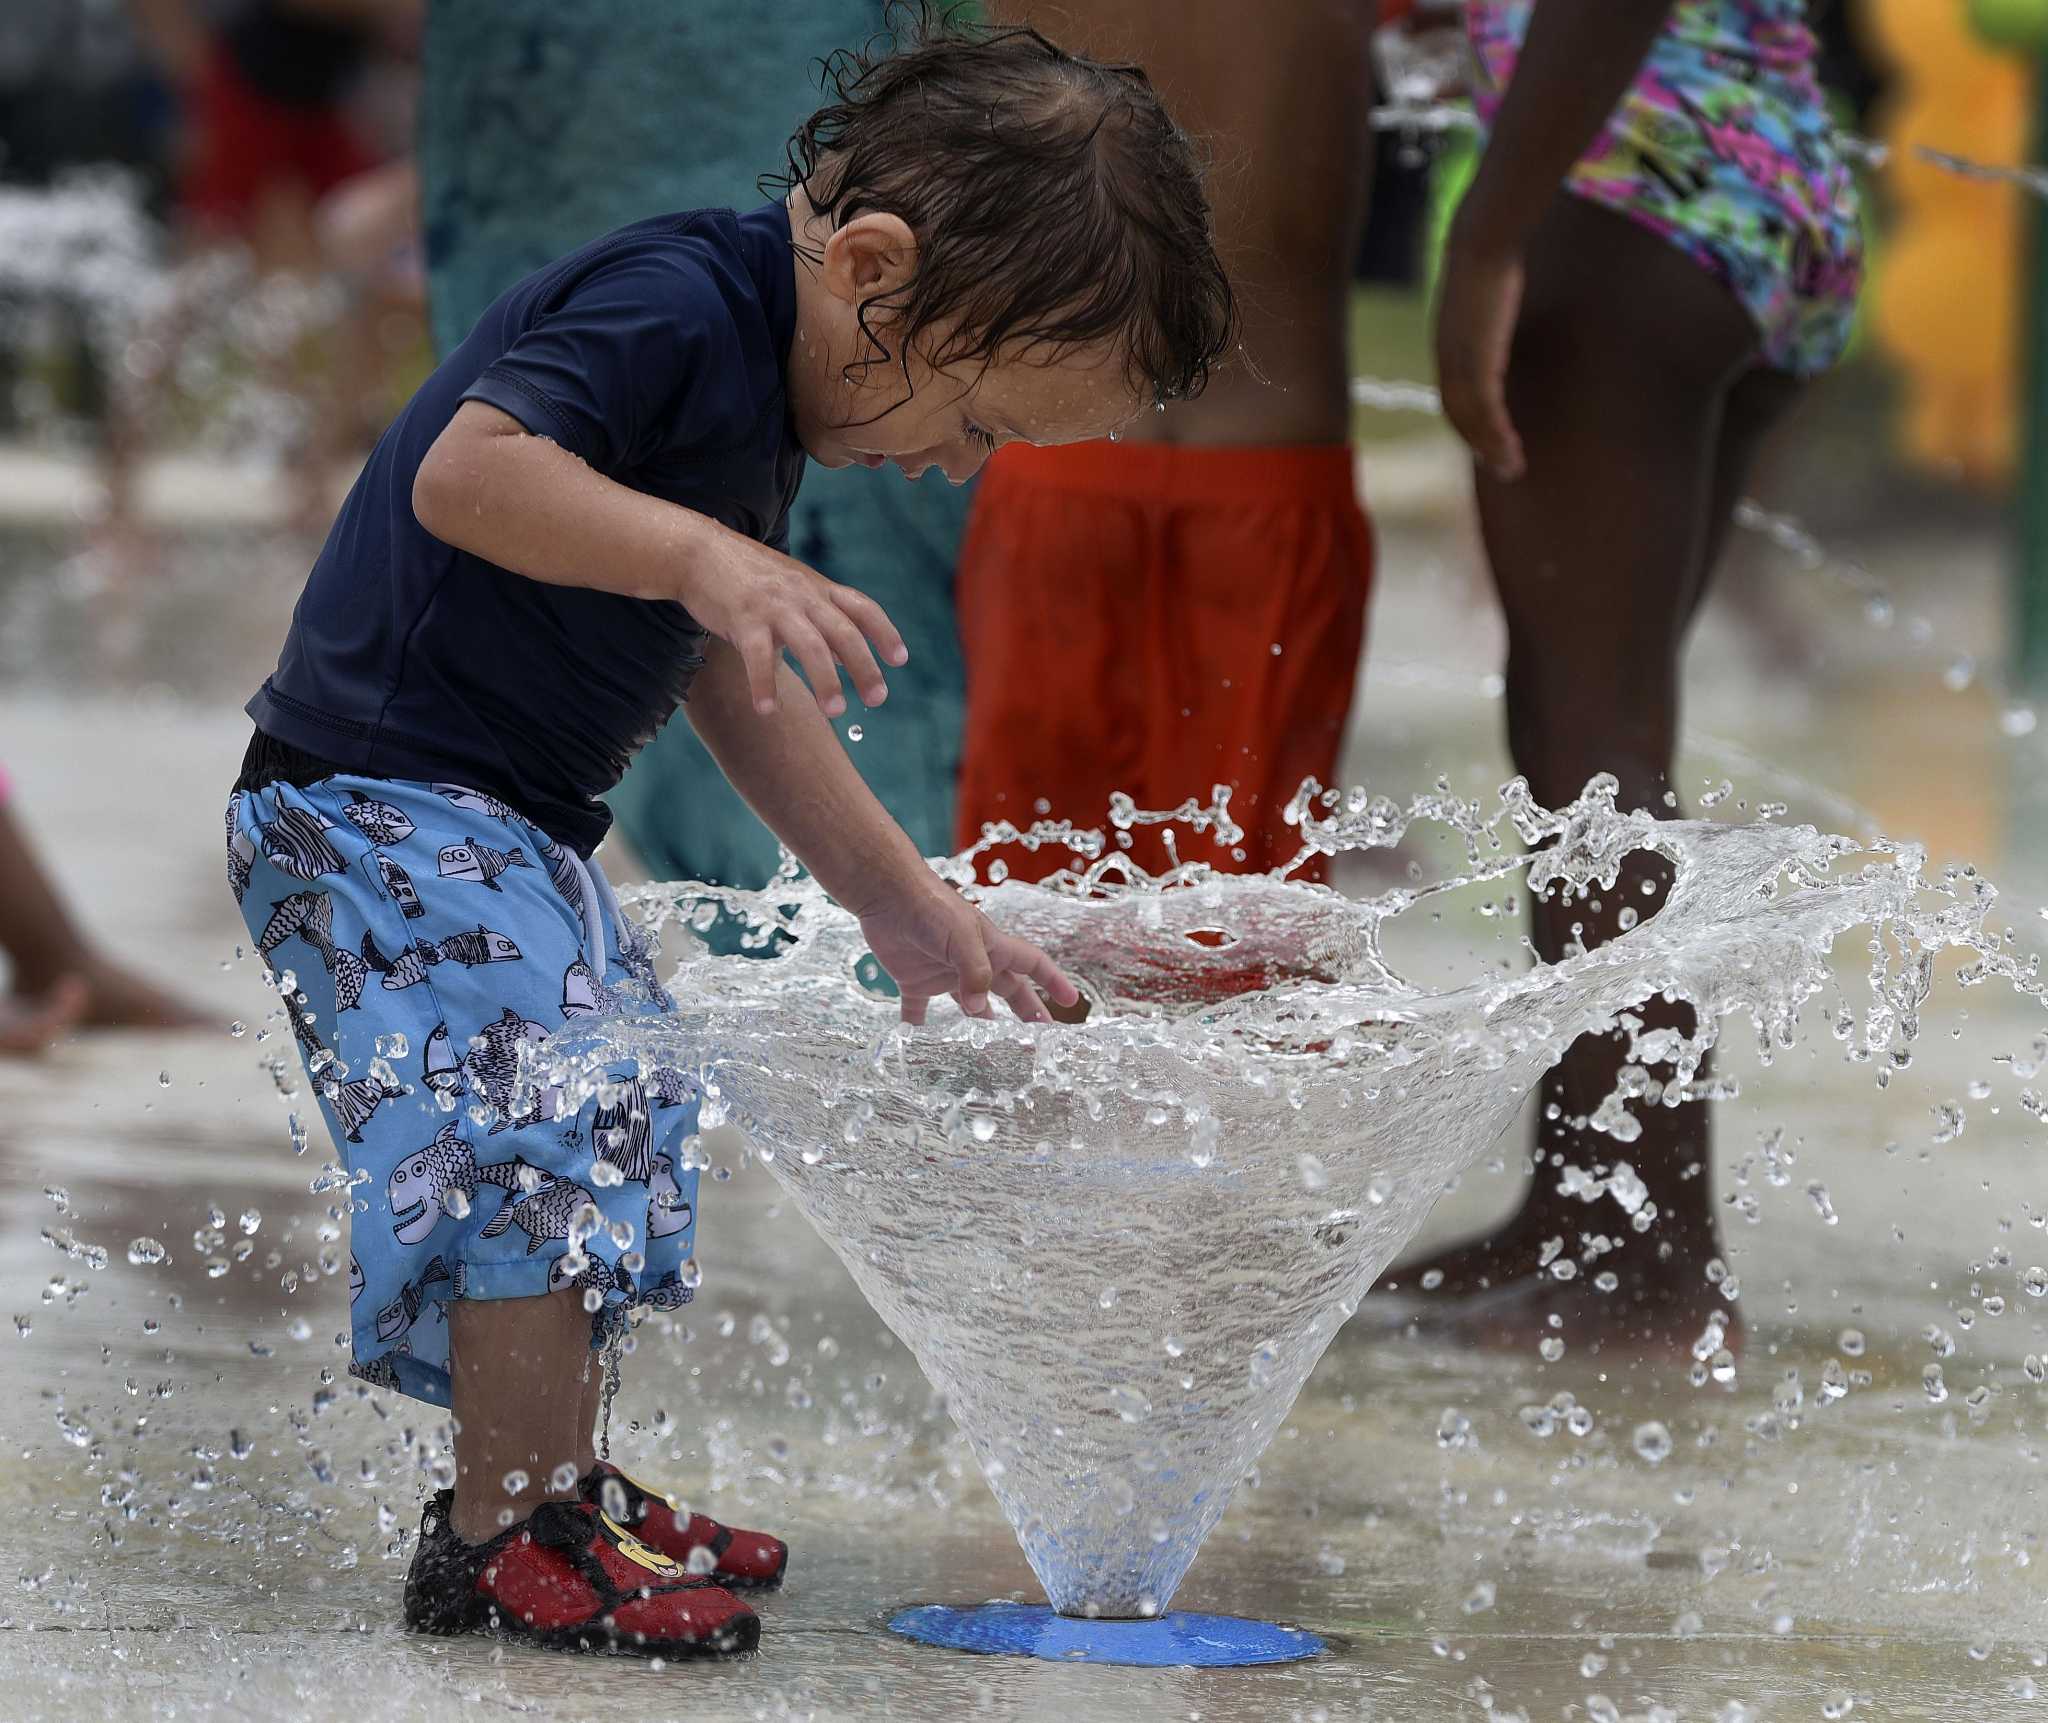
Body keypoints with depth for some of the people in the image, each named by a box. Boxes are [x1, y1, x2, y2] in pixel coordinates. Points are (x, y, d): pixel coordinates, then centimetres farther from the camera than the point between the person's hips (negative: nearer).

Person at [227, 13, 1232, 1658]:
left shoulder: (759, 380, 10)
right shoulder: (677, 303, -20)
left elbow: (730, 684, 17)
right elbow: (467, 472, -34)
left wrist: (908, 905, 15)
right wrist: (703, 553, -44)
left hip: (503, 824, 11)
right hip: (379, 800, -11)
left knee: (616, 1134, 19)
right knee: (546, 1122, -18)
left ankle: (554, 1490, 30)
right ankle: (505, 1538, -12)